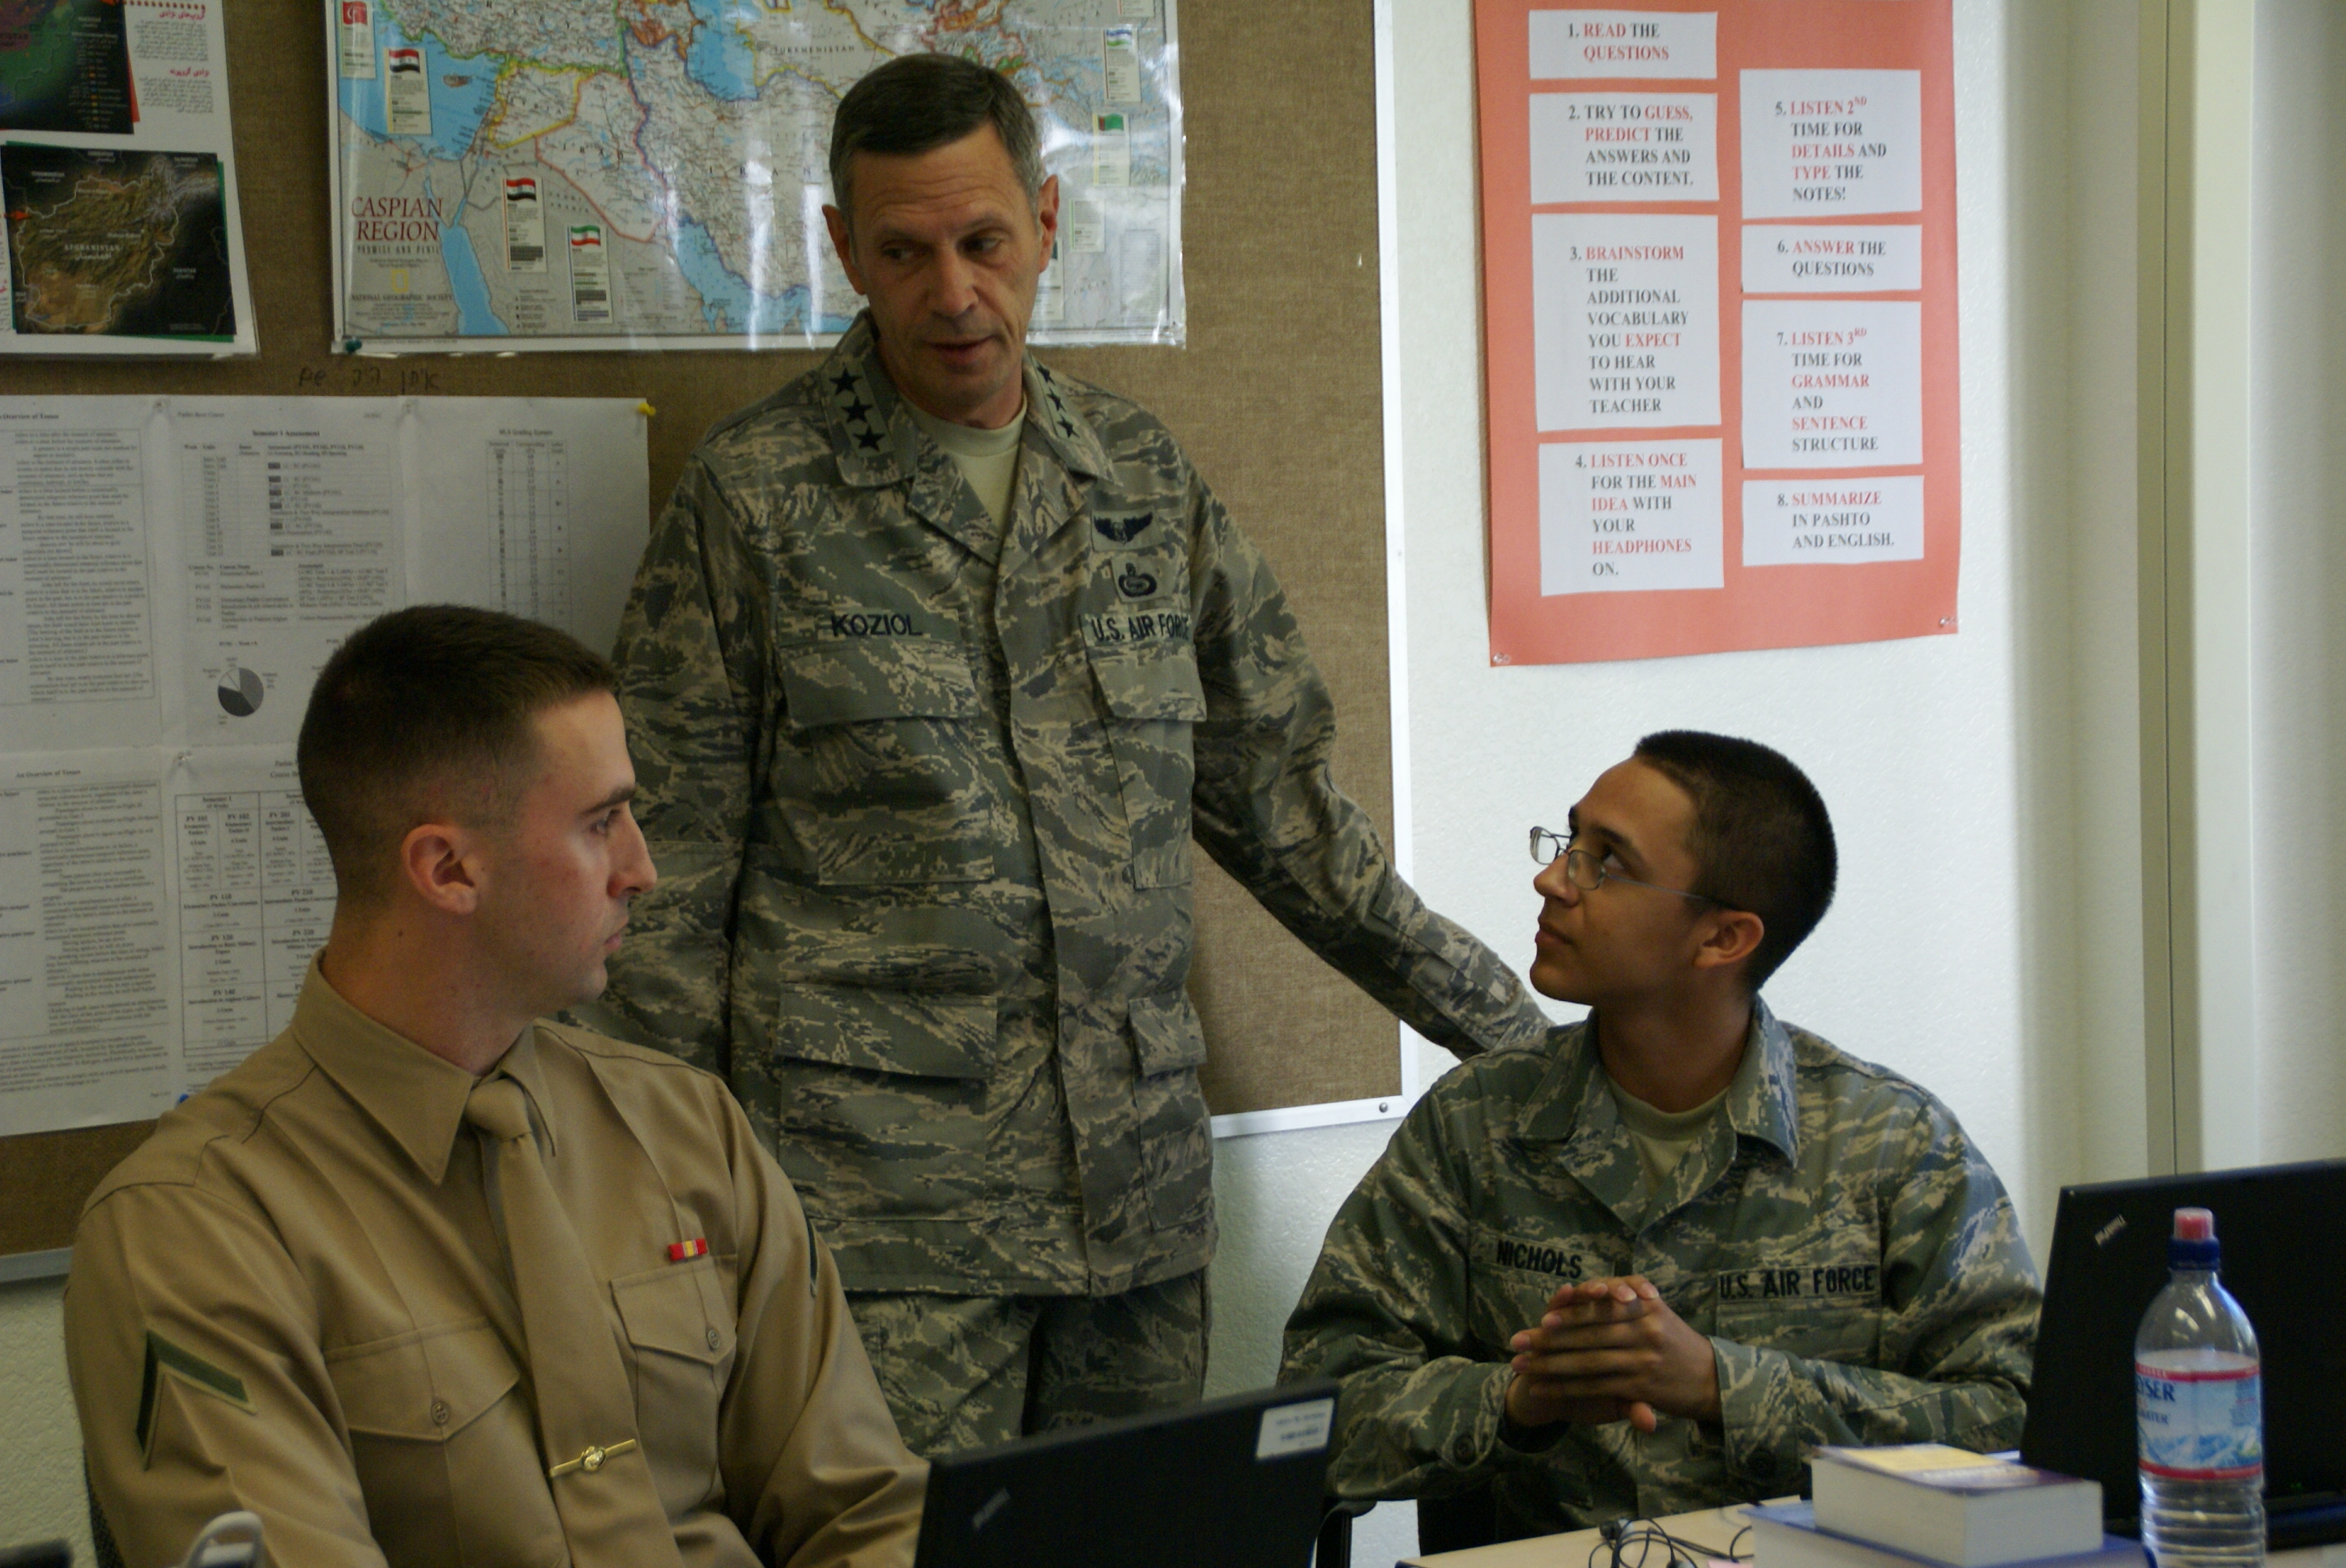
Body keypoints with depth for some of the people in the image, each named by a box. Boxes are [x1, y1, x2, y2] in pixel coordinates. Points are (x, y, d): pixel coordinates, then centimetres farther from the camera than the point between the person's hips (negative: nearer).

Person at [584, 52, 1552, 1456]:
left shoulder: (1146, 480, 11)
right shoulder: (755, 497, 0)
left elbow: (1282, 802, 17)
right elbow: (674, 883, 0)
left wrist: (1516, 1031, 15)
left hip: (1139, 1187, 4)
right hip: (887, 1207, -4)